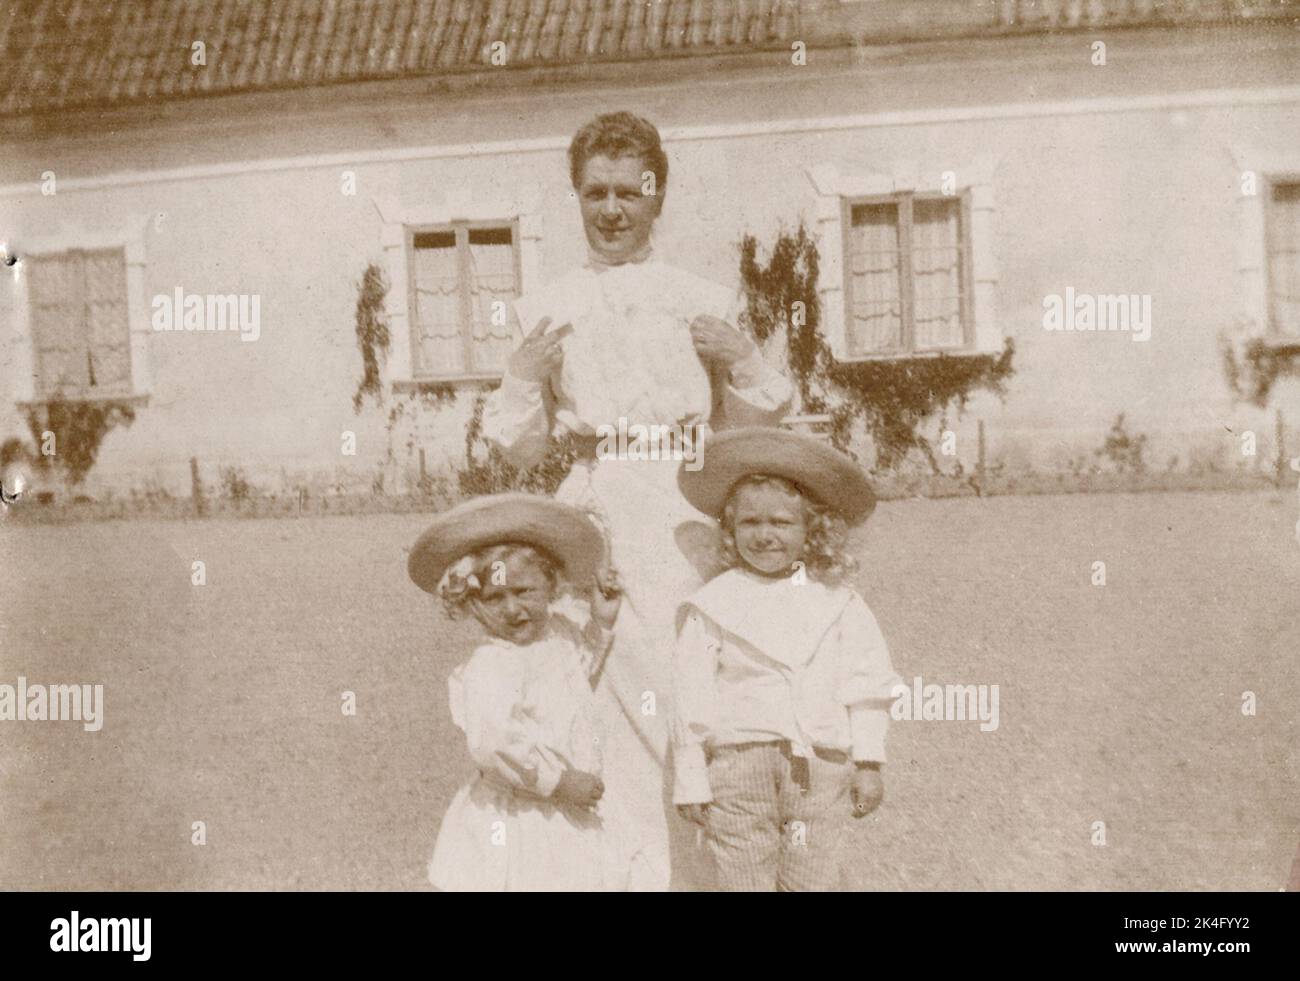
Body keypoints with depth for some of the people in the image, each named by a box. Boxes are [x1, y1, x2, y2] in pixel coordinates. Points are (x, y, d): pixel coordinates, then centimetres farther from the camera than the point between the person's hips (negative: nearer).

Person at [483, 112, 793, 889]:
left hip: (684, 513, 0)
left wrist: (743, 360, -4)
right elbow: (520, 448, 12)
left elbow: (749, 427, 13)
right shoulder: (547, 308, 11)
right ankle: (631, 864, 10)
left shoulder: (706, 301, 10)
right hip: (600, 512, 1)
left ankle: (699, 866, 8)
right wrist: (525, 376, -5)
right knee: (612, 695, -5)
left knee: (690, 688, -7)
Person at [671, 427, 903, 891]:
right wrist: (690, 783, 2)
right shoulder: (714, 604, 2)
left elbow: (867, 684, 9)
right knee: (745, 883, 3)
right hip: (740, 764, -1)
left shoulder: (836, 600, 7)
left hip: (821, 769, 1)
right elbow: (690, 702, 3)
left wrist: (868, 763, 4)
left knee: (810, 882, 6)